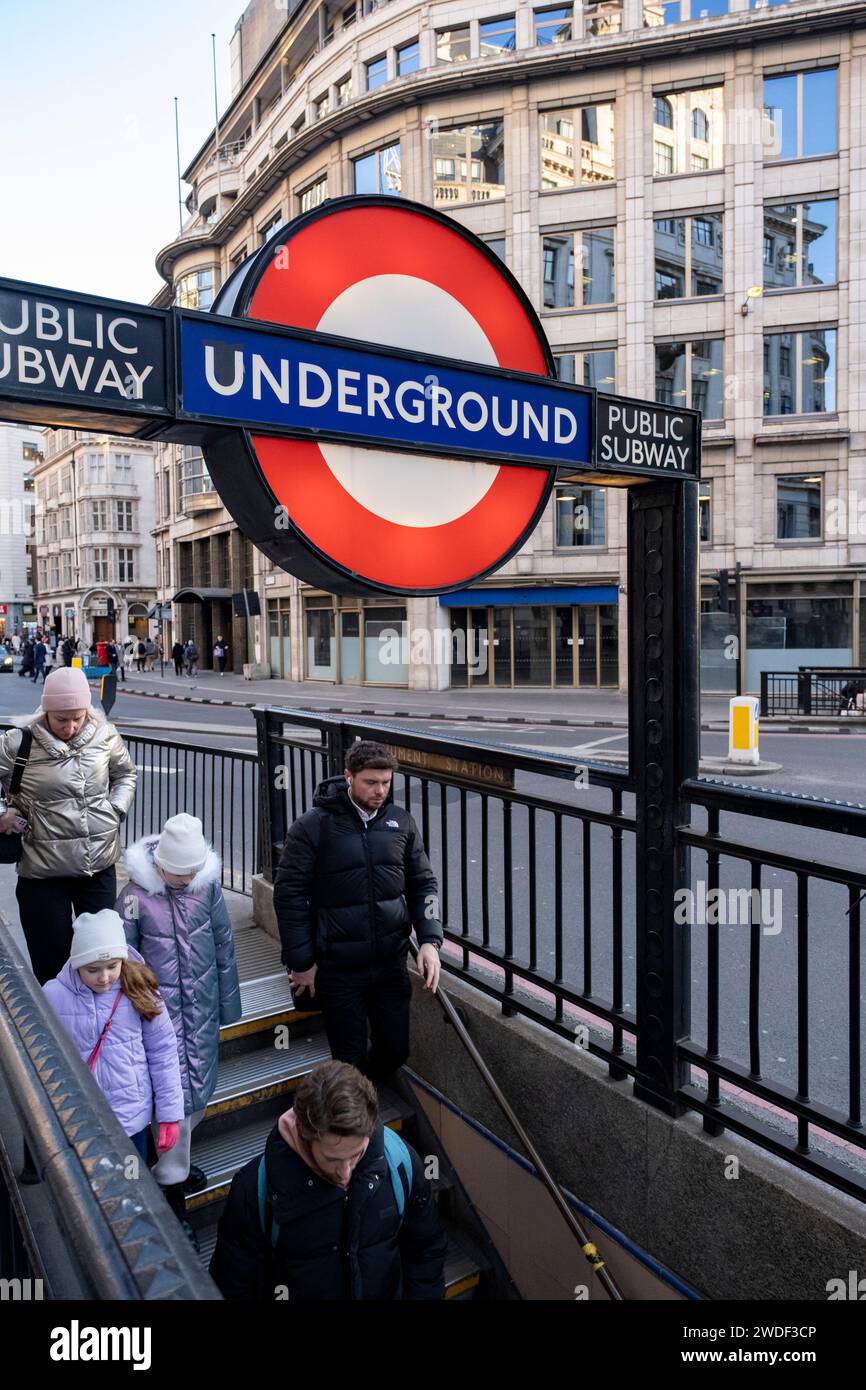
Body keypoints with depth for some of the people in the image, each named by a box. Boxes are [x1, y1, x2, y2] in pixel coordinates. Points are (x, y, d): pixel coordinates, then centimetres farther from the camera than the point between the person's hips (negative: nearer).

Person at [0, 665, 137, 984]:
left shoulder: (104, 735, -2)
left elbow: (125, 774, 15)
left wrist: (116, 810, 2)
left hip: (100, 866, 2)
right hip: (43, 873, -2)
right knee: (52, 962, 9)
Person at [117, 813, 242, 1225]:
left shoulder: (207, 884, -10)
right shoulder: (136, 896, -17)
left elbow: (224, 945, 1)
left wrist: (228, 1003, 7)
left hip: (203, 1005, 3)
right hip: (162, 1007, -3)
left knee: (200, 1086, 14)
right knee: (177, 1092, -1)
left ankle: (176, 1158, 39)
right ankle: (172, 1182, 18)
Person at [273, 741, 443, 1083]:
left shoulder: (401, 822, 0)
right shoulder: (312, 826, -12)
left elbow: (423, 883, 7)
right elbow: (289, 894, -8)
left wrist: (430, 940, -6)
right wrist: (301, 963, -7)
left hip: (391, 964, 4)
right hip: (337, 969, -4)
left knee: (396, 1050, 15)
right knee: (350, 1060, 8)